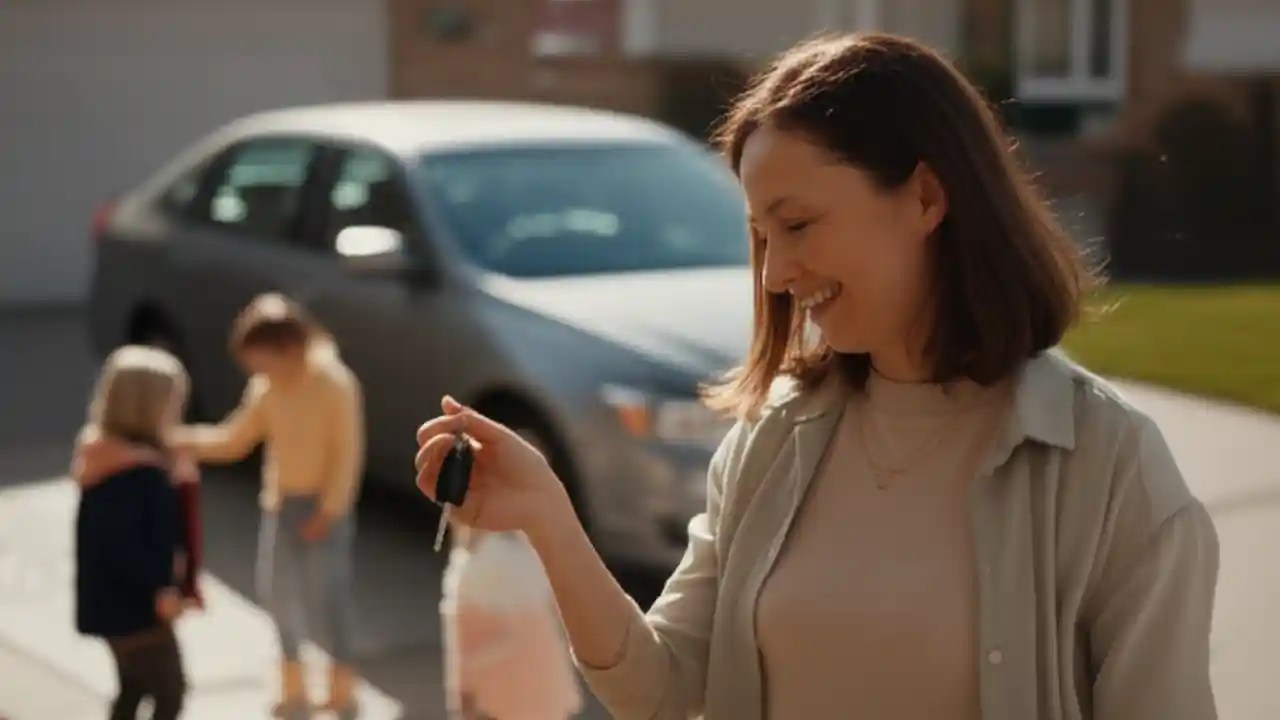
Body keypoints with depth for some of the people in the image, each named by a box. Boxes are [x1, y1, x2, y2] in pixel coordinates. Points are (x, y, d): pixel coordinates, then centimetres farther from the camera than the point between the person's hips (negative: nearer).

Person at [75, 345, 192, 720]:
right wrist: (160, 588, -18)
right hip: (132, 604, -9)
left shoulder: (102, 448, 4)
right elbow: (121, 542, -29)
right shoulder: (137, 470, -26)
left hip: (114, 599, 9)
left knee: (134, 688, 21)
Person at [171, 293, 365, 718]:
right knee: (277, 592, 9)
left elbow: (348, 452, -15)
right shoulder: (265, 388, 2)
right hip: (279, 504, 6)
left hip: (323, 505, -6)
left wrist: (329, 510, -16)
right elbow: (234, 440, 7)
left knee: (331, 596, -1)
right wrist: (185, 441, -8)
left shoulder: (334, 381, -16)